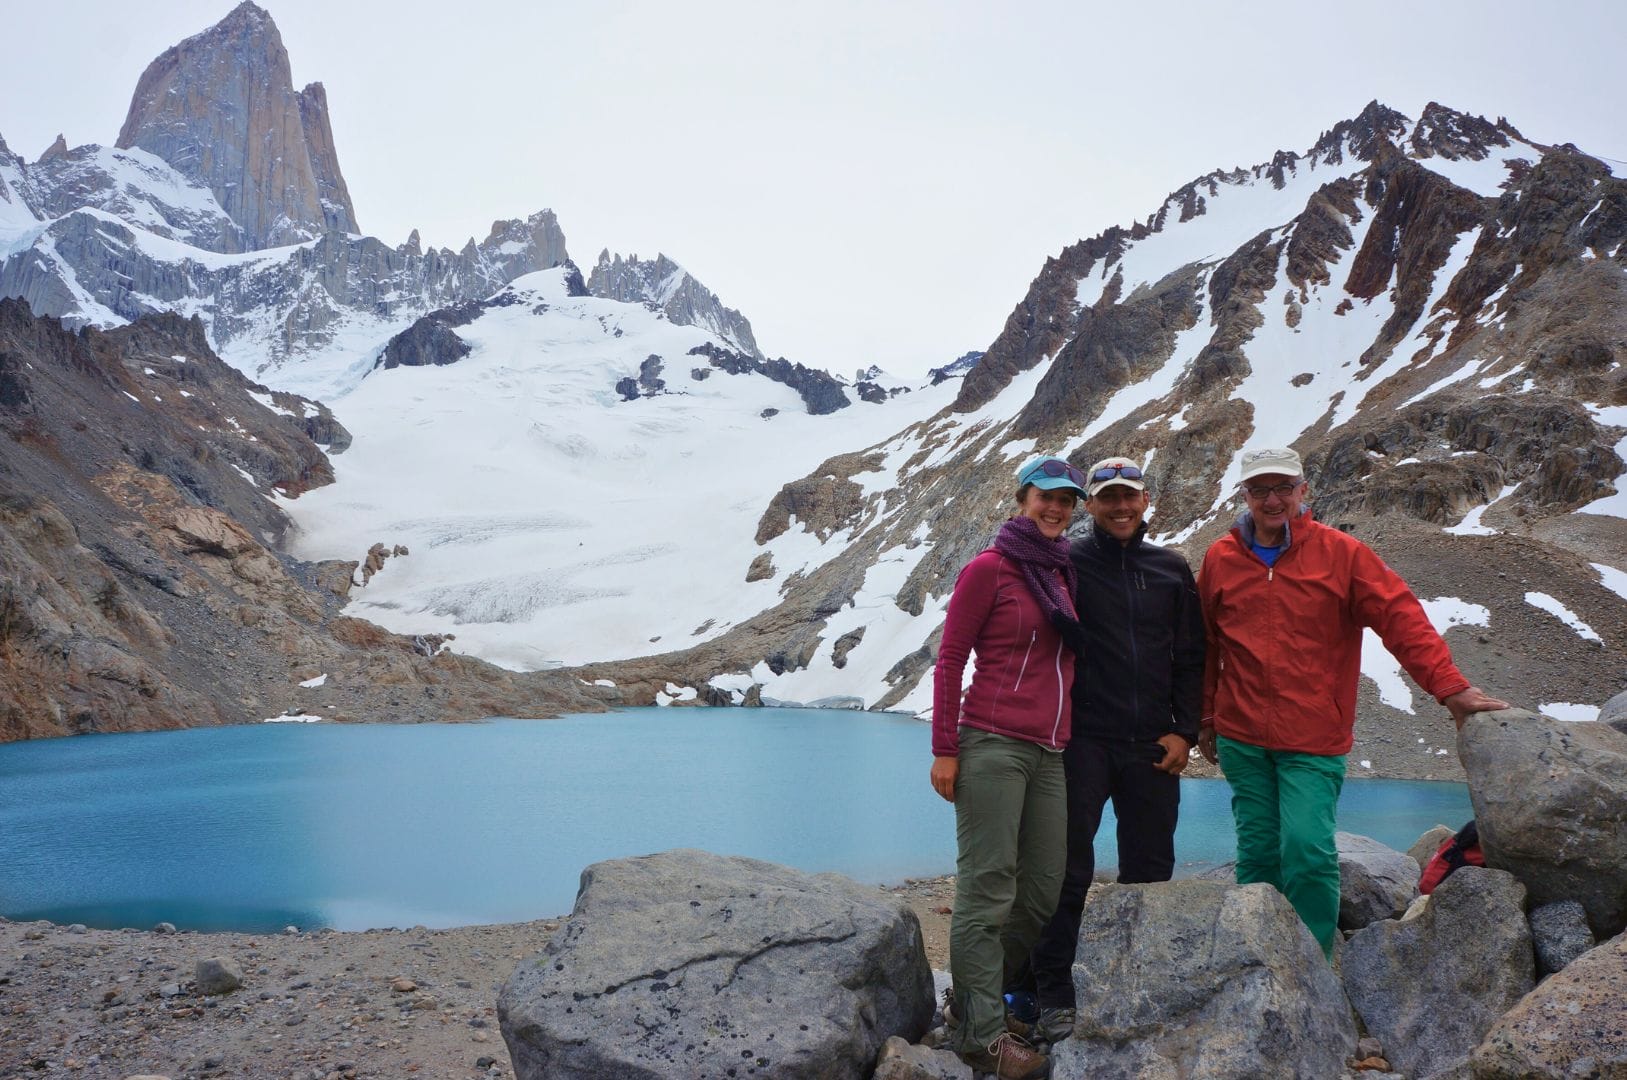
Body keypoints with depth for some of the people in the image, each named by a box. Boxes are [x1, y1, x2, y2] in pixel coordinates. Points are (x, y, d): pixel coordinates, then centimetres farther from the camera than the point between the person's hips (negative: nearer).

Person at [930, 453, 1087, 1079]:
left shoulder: (1064, 575, 17)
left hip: (1048, 754, 8)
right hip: (993, 746, -7)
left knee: (1042, 892, 10)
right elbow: (949, 659, -5)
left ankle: (971, 997, 26)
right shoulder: (989, 569, -3)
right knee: (988, 889, -5)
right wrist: (944, 750, -10)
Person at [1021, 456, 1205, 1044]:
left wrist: (1183, 730, 4)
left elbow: (1191, 658, 13)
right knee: (1068, 870, -2)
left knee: (1150, 870, 11)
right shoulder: (1066, 565, 0)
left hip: (1154, 747, 4)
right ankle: (1054, 996, 7)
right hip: (1084, 741, -3)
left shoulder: (1172, 570, 11)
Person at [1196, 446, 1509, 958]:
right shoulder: (1220, 558, 5)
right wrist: (1205, 717, 15)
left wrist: (1450, 686, -16)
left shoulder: (1340, 553, -2)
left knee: (1308, 850, -10)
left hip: (1314, 739, -2)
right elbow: (1205, 646, 12)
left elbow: (1401, 618, -8)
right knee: (1257, 851, 9)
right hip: (1241, 737, 3)